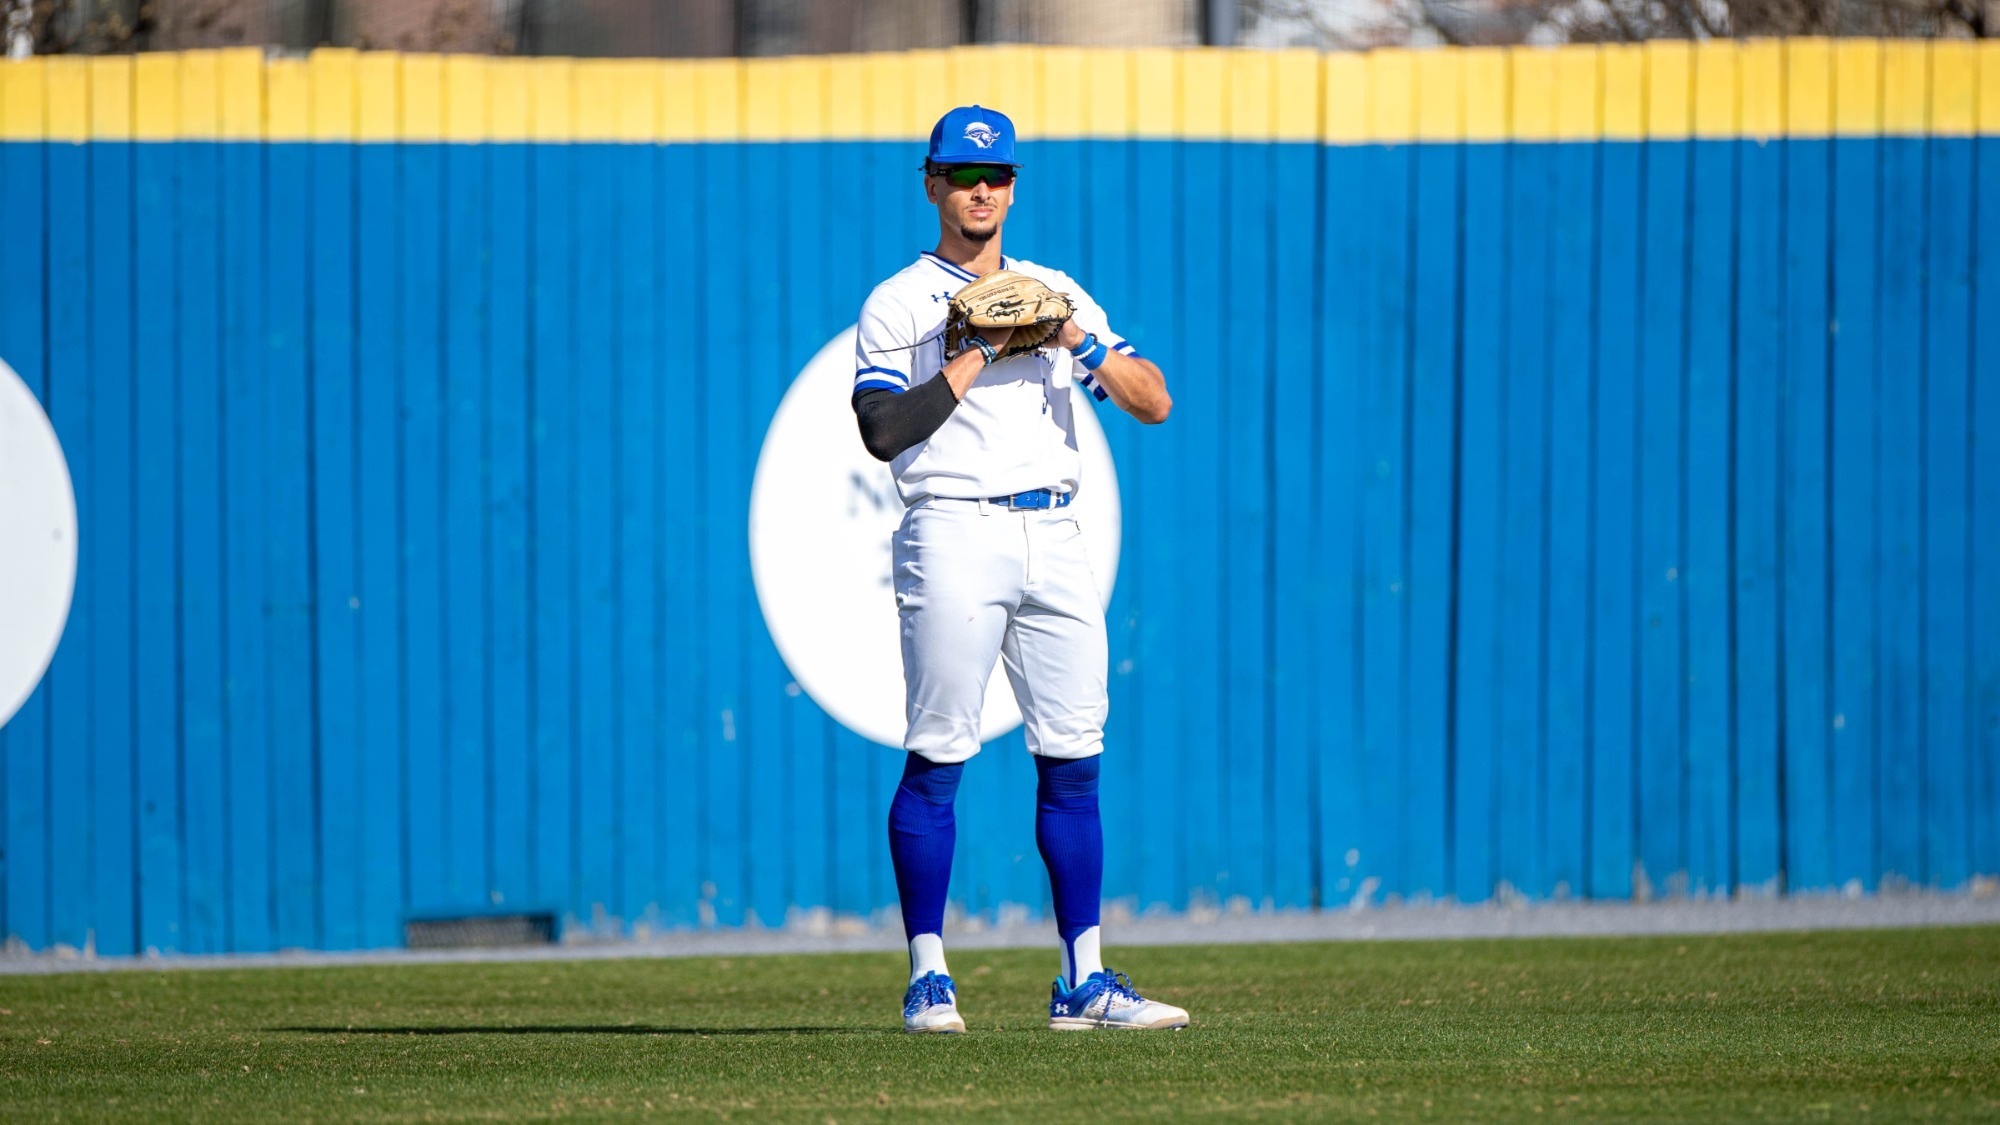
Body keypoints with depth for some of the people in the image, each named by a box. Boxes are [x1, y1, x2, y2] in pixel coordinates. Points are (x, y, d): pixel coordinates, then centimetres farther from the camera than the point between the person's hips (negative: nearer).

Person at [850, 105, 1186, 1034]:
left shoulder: (1056, 295, 18)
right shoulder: (895, 306, 4)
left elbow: (1154, 402, 10)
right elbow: (883, 431, -9)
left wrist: (1082, 344, -6)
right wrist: (976, 357, -11)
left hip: (1054, 538, 5)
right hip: (954, 538, -4)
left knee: (1073, 763, 2)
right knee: (937, 760, -6)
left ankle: (1083, 982, 5)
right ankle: (928, 978, -2)